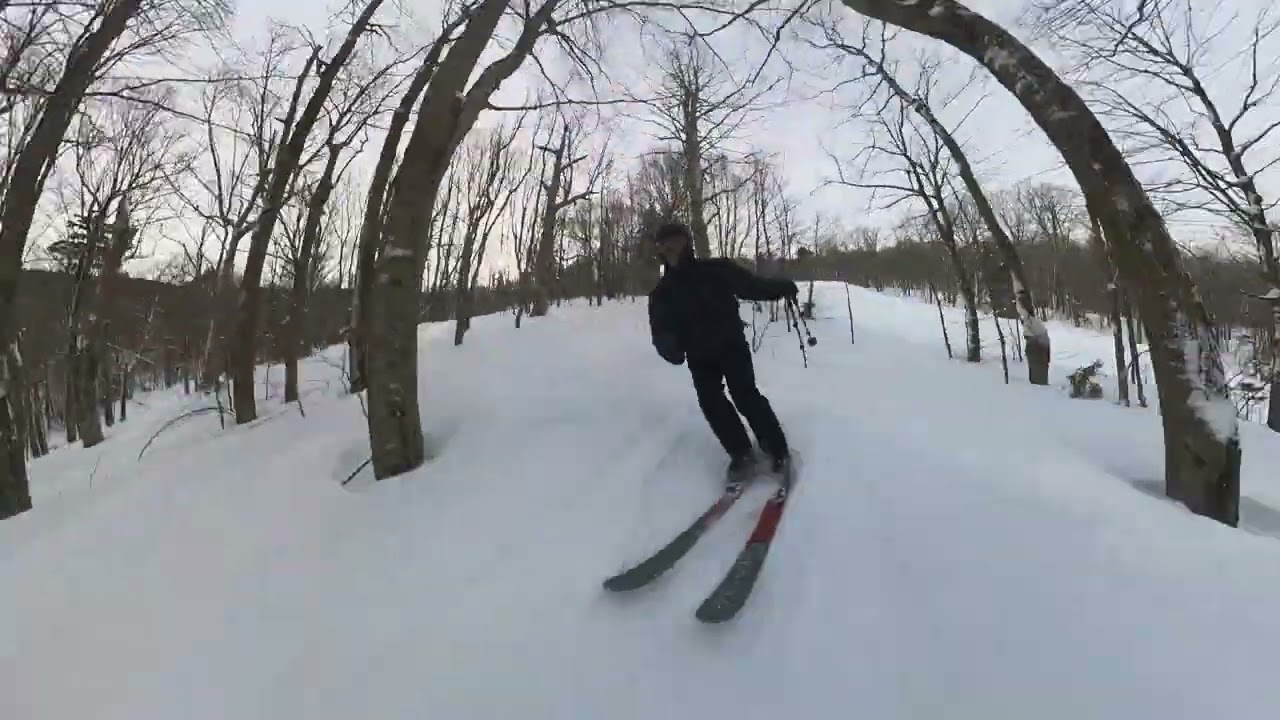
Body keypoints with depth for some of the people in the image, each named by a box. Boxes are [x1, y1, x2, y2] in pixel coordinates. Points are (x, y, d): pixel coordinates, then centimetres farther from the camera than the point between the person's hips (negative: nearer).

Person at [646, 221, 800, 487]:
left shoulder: (715, 270, -6)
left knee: (744, 395, -15)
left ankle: (777, 448, -1)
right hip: (700, 357, 3)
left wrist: (781, 287, -20)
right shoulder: (662, 292, 1)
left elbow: (751, 284, -6)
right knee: (711, 403, -11)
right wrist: (669, 346, -29)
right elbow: (661, 329, -6)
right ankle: (742, 454, 0)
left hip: (732, 345, -3)